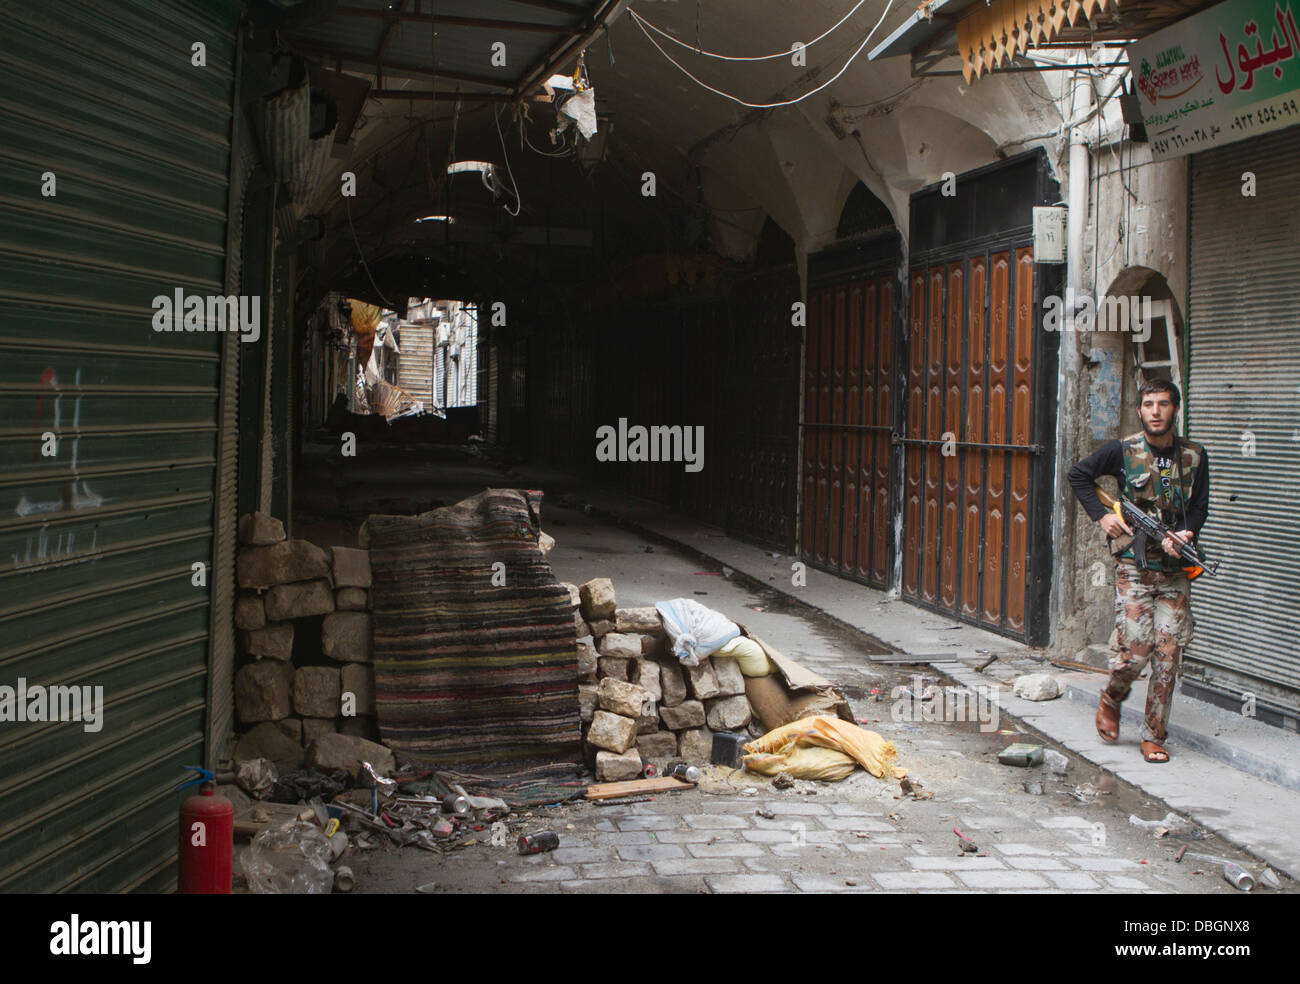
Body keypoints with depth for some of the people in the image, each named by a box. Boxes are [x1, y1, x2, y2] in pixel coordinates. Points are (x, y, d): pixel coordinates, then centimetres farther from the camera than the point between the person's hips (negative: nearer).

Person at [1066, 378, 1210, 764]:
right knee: (1137, 650, -9)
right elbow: (1078, 475, 10)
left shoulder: (1195, 456, 5)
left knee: (1168, 655, -1)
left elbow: (1199, 507, 9)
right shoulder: (1122, 451, -2)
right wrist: (1101, 515, 0)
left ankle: (1154, 737, 10)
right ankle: (1111, 699, 23)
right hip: (1134, 566, -3)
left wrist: (1184, 535, -12)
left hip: (1175, 569, 3)